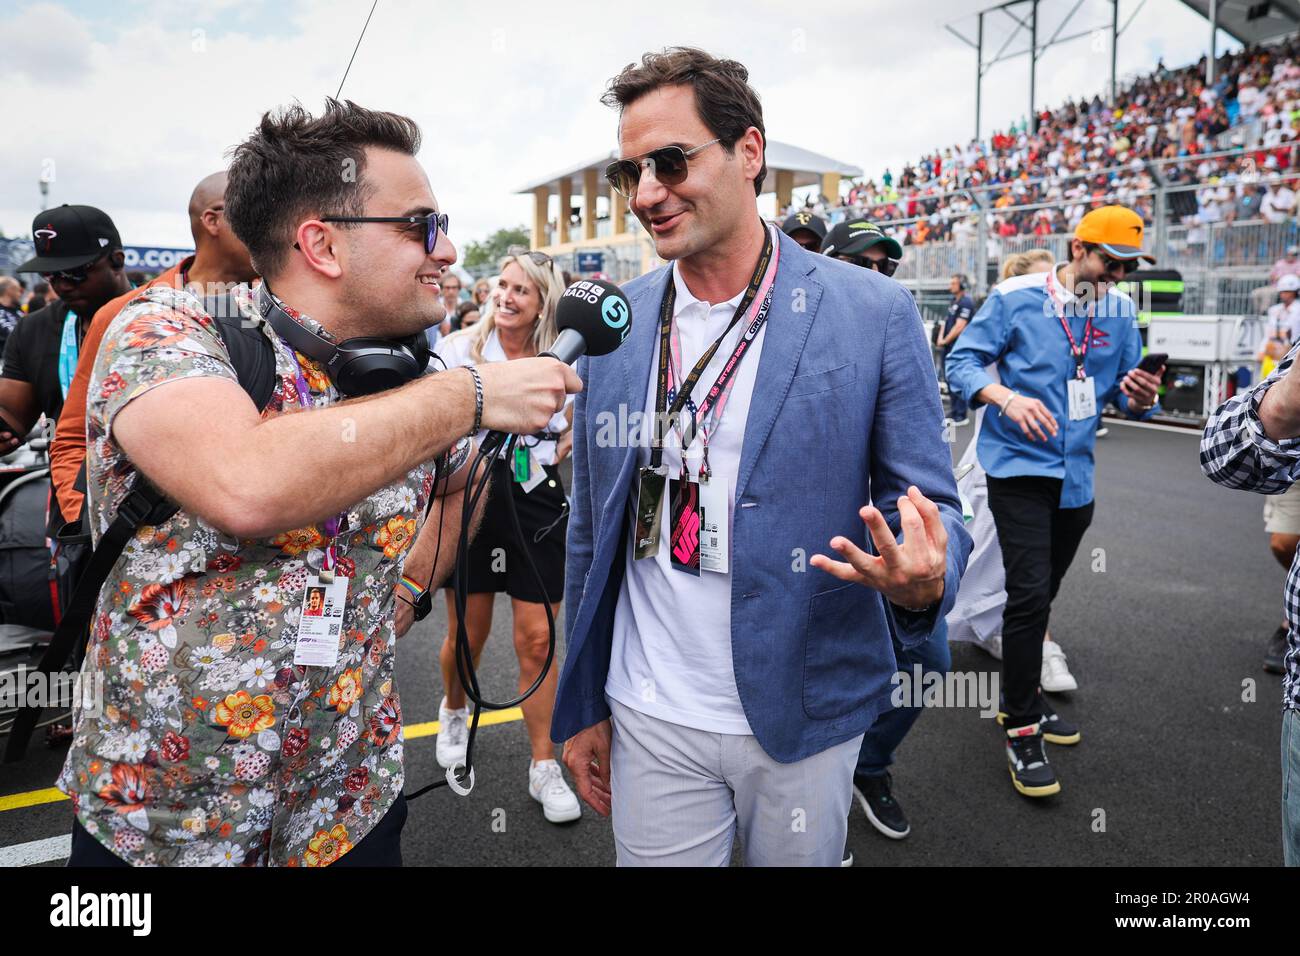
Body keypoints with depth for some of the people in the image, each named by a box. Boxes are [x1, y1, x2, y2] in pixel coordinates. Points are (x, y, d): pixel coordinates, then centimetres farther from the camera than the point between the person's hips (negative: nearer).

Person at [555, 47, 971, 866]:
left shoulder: (874, 313, -10)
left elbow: (932, 507, -5)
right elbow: (592, 531, 5)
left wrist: (923, 582, -29)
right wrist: (583, 705, 8)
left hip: (803, 717, -1)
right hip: (651, 724, 2)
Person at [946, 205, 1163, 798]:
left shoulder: (1121, 310, 5)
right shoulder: (1015, 297, -9)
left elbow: (1126, 395, 9)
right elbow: (961, 362, -11)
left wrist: (1140, 397, -15)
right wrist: (1007, 398, -28)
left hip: (1077, 476, 6)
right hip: (1019, 466, -6)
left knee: (1040, 595, 18)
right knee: (1030, 595, -12)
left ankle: (1023, 699, 37)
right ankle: (1021, 732, 2)